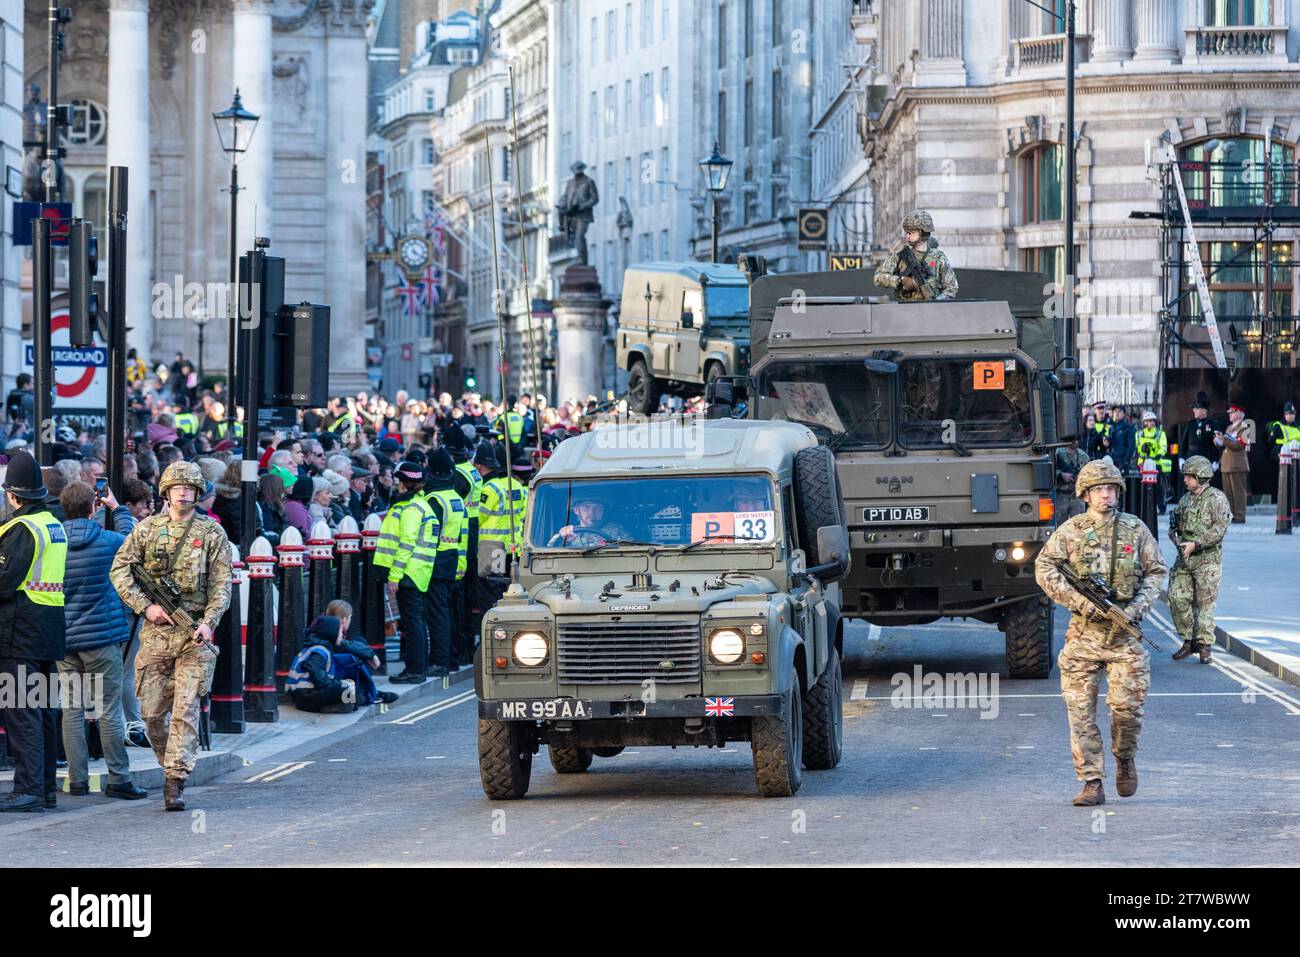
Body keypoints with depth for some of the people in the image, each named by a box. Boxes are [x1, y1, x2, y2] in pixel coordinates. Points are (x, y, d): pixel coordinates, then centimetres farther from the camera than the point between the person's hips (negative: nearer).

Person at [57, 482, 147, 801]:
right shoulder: (106, 541, -8)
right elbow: (128, 537, 13)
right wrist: (117, 508, 23)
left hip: (64, 639, 3)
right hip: (101, 636, -3)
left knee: (71, 710, 7)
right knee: (109, 711, 1)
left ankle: (77, 779, 8)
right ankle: (118, 779, 2)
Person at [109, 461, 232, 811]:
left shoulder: (212, 533, 4)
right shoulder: (146, 529, 7)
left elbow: (221, 584, 1)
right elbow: (120, 570, 5)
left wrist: (208, 622, -14)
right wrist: (145, 606, -7)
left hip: (194, 634, -2)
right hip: (155, 631, 2)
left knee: (185, 710, -9)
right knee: (152, 710, 4)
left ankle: (176, 782, -10)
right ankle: (170, 764, 25)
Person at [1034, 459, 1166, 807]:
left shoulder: (1136, 529, 7)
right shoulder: (1070, 531, 2)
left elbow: (1155, 572, 10)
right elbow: (1044, 569, -5)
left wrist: (1137, 607, -6)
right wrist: (1080, 601, -14)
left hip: (1124, 631, 0)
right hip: (1083, 631, 0)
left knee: (1127, 705, -6)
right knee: (1081, 709, -4)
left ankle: (1124, 758, 23)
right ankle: (1092, 783, 1)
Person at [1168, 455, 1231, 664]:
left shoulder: (1216, 499, -6)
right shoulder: (1185, 500, 15)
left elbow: (1220, 528, -16)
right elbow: (1174, 524, 22)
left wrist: (1196, 544, -21)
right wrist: (1175, 536, -2)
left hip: (1207, 559, -6)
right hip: (1184, 559, 6)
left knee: (1205, 604, -3)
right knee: (1177, 599, 0)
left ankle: (1204, 645, 4)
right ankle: (1188, 641, 12)